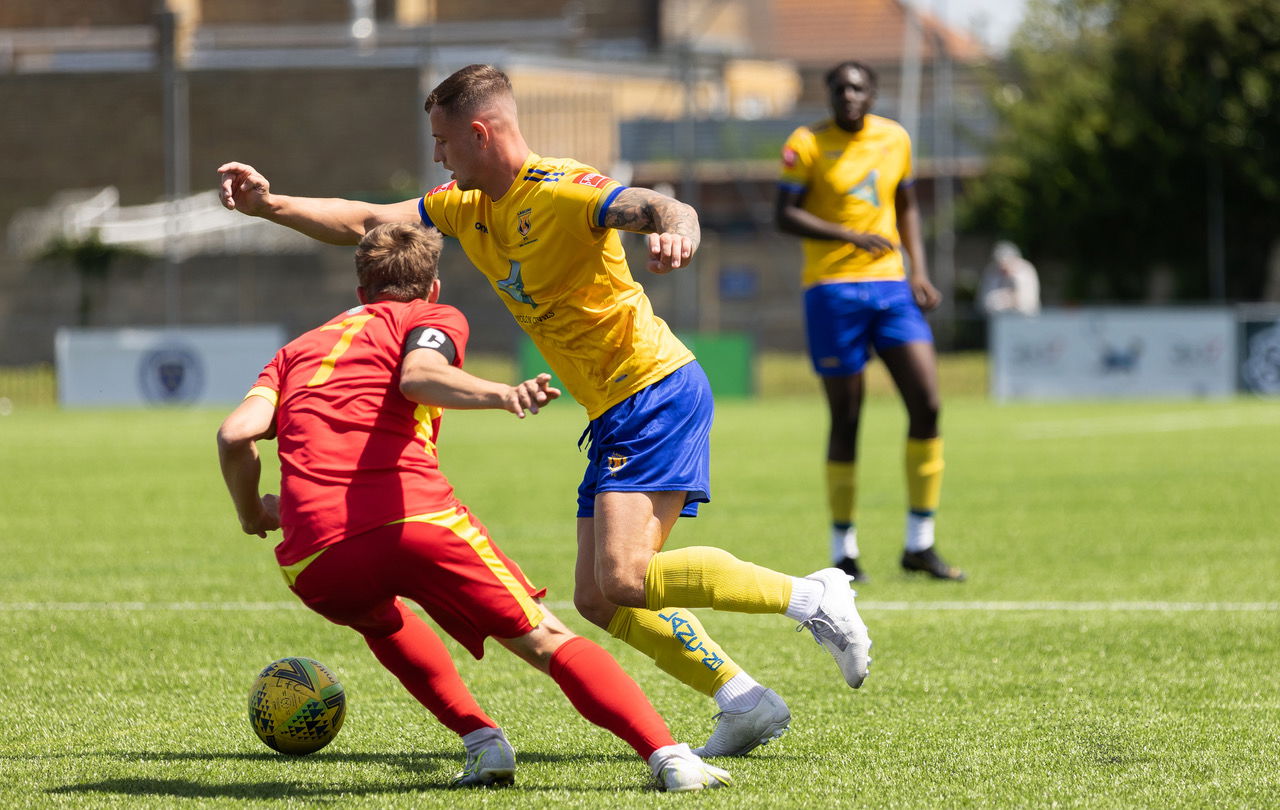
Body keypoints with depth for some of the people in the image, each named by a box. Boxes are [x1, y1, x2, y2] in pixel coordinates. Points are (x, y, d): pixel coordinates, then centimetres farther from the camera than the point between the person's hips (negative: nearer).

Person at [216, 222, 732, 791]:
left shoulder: (298, 349, 30)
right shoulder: (434, 318, 19)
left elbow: (237, 433, 11)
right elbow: (418, 375, -8)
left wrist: (252, 515, 28)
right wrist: (503, 396, -24)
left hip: (314, 562, 3)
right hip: (416, 517, -3)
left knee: (380, 616, 36)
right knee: (546, 639, 7)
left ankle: (483, 743, 20)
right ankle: (669, 757, -8)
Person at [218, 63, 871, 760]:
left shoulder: (560, 193, -17)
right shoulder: (466, 206, 11)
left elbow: (658, 206, -34)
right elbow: (363, 224, 16)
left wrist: (673, 228, -57)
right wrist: (270, 205, 3)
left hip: (657, 392, -10)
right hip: (616, 415, 10)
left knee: (624, 576, -22)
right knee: (598, 597, 4)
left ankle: (810, 597, -13)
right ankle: (744, 704, 5)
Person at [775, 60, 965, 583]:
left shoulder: (895, 139, 10)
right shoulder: (808, 144, -5)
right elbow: (785, 215, -10)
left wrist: (918, 270, 9)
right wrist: (851, 236, -21)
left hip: (890, 285, 4)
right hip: (832, 289, -4)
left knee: (927, 404, -6)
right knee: (846, 420, -2)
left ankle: (919, 544, 3)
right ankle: (843, 551, 10)